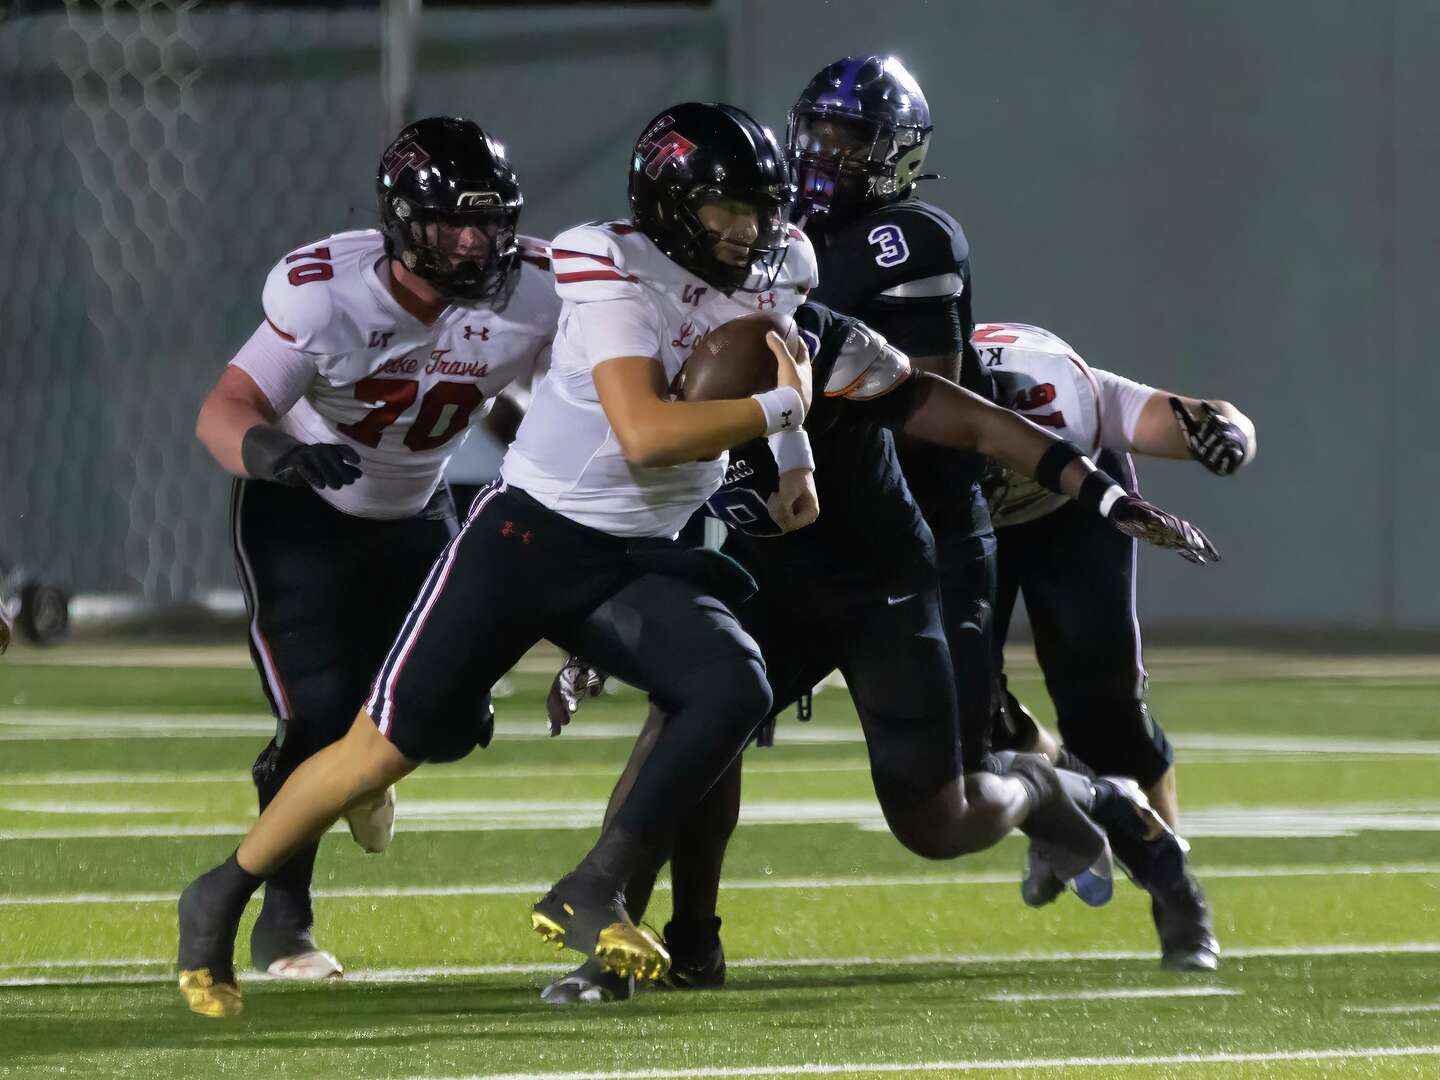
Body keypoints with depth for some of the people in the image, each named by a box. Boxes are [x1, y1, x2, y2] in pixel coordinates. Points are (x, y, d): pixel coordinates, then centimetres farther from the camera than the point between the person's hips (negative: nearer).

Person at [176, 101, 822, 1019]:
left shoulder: (778, 271, 3)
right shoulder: (618, 275, -19)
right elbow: (644, 433, -31)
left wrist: (795, 457, 15)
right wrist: (775, 409, -22)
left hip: (640, 562, 6)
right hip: (529, 536, -6)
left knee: (735, 692, -22)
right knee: (388, 744, -5)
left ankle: (590, 899, -13)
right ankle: (222, 898, 15)